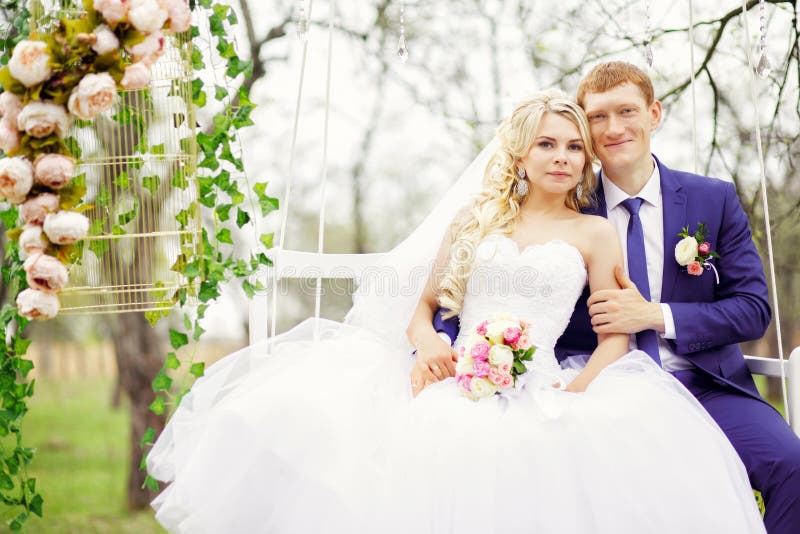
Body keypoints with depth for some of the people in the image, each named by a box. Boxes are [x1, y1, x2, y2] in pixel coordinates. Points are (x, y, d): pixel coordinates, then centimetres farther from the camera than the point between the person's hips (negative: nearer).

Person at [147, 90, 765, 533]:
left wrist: (574, 391, -12)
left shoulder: (595, 233, 12)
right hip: (455, 382, 2)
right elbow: (424, 305, 20)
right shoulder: (476, 217, 18)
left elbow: (616, 339, 6)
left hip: (539, 396, -2)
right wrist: (426, 348, -3)